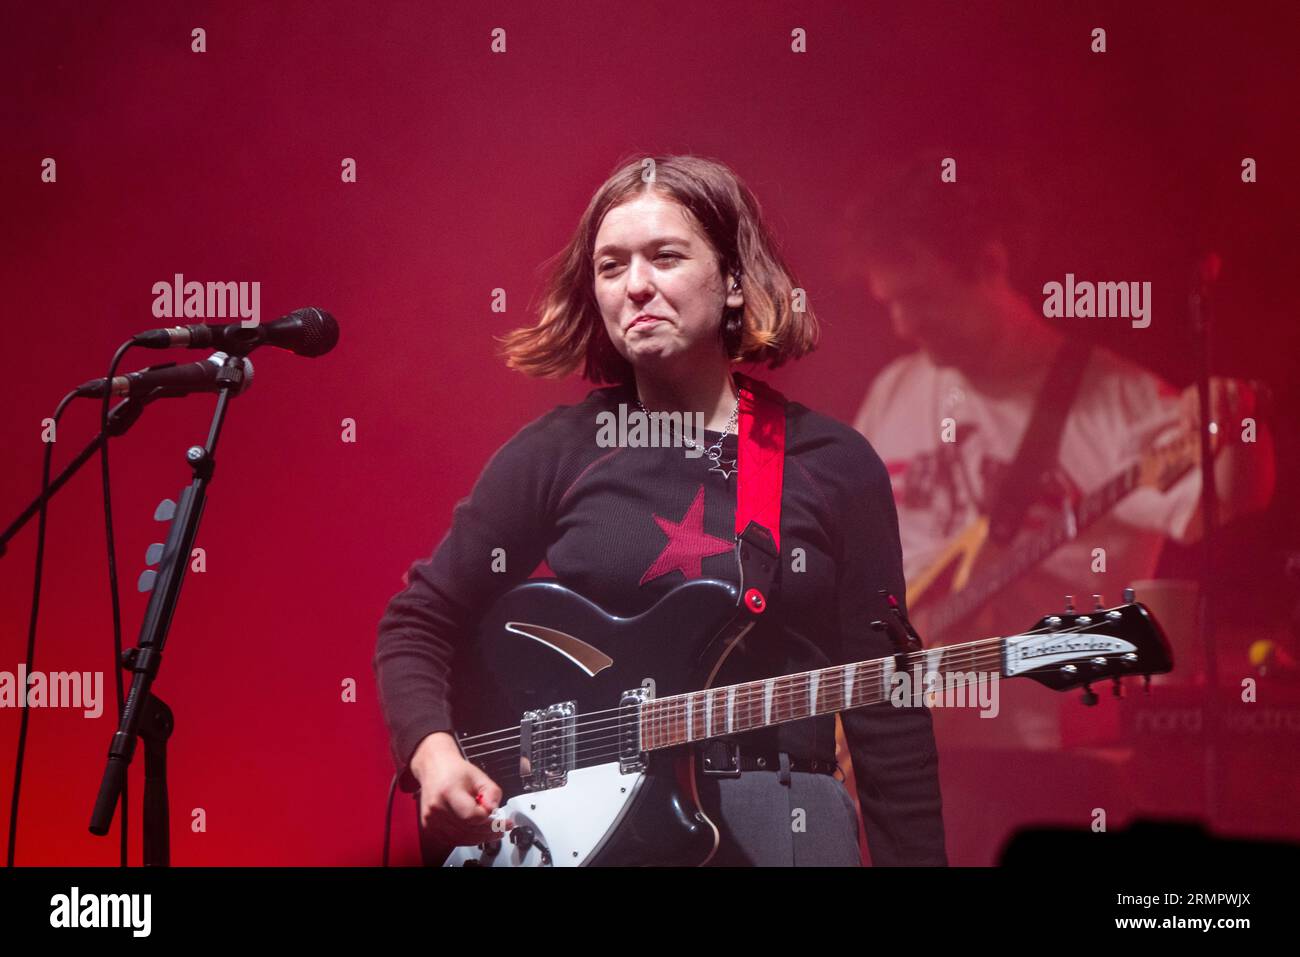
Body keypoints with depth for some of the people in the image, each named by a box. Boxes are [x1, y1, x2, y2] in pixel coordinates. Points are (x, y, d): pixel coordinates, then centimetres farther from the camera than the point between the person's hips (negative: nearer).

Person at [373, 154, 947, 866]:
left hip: (781, 829, 0)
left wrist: (914, 854, -2)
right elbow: (418, 622, 8)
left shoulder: (835, 465, 2)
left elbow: (886, 707, 3)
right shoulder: (556, 454, 2)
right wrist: (432, 750, -9)